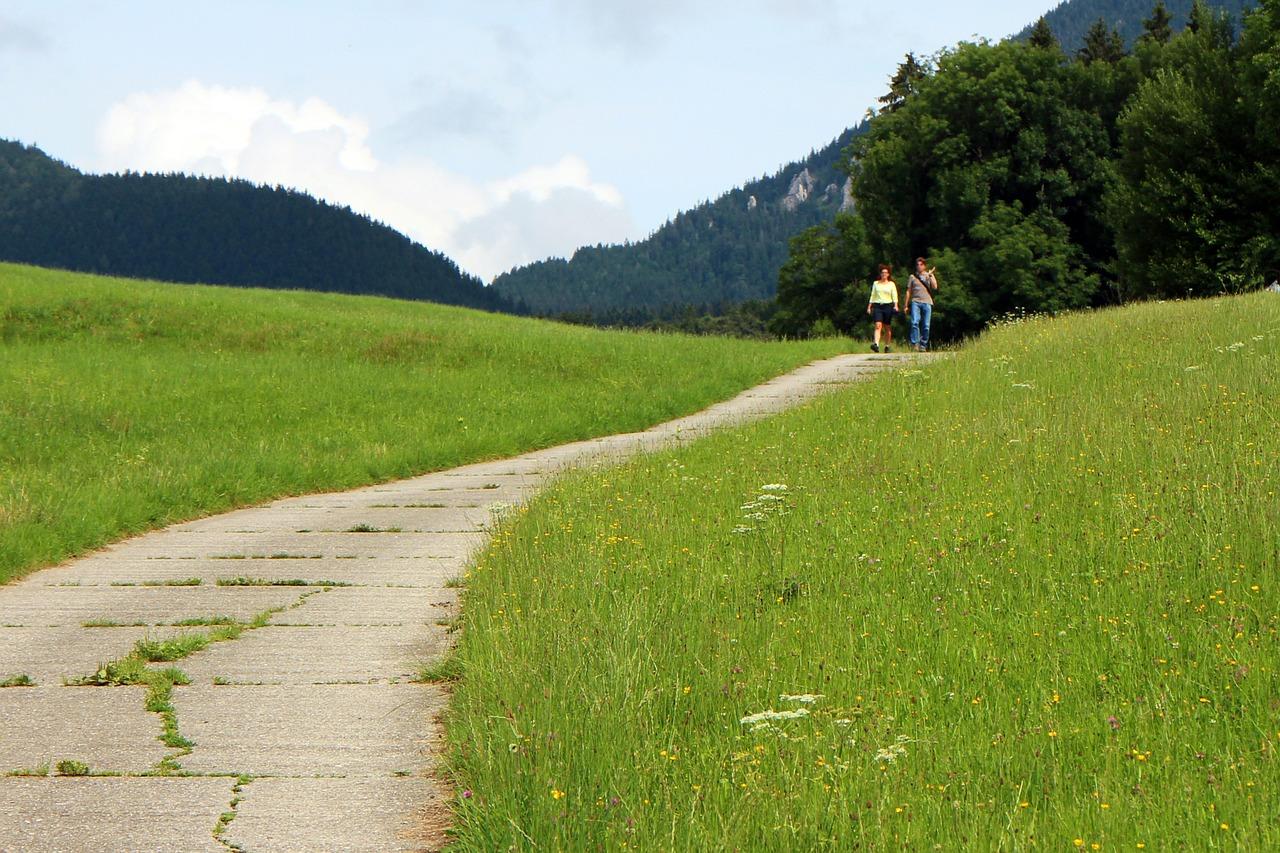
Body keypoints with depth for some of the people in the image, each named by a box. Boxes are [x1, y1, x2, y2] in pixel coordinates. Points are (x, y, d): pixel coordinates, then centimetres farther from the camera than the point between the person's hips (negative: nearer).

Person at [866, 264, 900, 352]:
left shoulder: (891, 284, 10)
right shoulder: (876, 283, 13)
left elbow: (894, 296, 2)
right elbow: (872, 296, 15)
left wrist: (895, 305, -13)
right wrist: (869, 307, 8)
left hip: (888, 306, 0)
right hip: (877, 306, 0)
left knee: (887, 328, 4)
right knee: (878, 325, -16)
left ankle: (887, 346, 15)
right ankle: (876, 344, -30)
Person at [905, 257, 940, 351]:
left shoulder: (929, 276, 16)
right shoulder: (913, 277, 16)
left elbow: (935, 287, 1)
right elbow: (908, 291, 15)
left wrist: (930, 276, -2)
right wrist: (906, 305, 10)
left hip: (927, 302, 1)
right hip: (915, 302, -1)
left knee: (926, 326, -3)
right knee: (915, 322, -19)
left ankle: (923, 345, 4)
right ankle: (914, 343, -20)